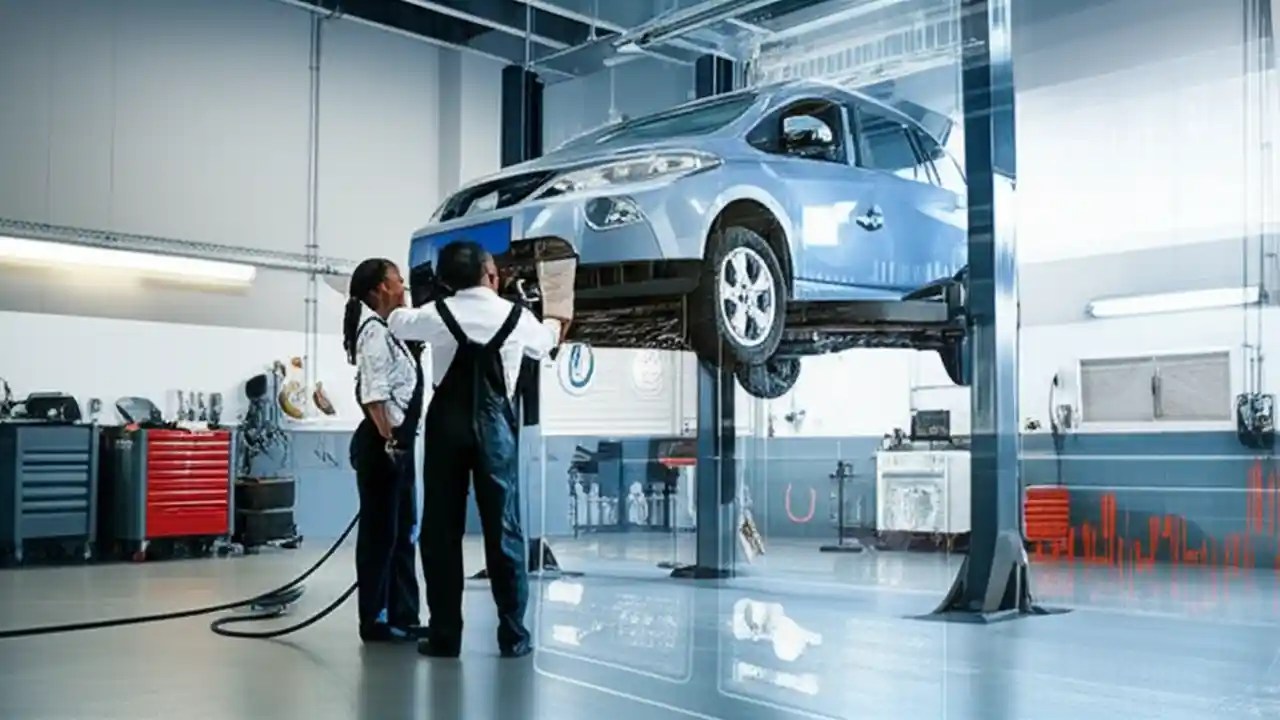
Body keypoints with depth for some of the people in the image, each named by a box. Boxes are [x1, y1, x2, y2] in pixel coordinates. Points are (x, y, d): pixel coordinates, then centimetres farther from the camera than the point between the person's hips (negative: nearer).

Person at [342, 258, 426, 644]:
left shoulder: (387, 331, 17)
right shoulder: (374, 331, -13)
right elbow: (374, 395, -21)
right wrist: (388, 441, -23)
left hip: (398, 442, 10)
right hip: (382, 445, -10)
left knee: (402, 532, 14)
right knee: (380, 532, -3)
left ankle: (403, 616, 22)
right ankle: (375, 620, 6)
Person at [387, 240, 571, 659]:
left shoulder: (437, 314, 0)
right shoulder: (517, 316, 3)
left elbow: (396, 322, 20)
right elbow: (543, 344, 25)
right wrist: (556, 321, 49)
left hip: (447, 422, 0)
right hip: (494, 424, 0)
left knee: (442, 529, 5)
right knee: (503, 528, 4)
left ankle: (444, 635, 7)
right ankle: (513, 635, 7)